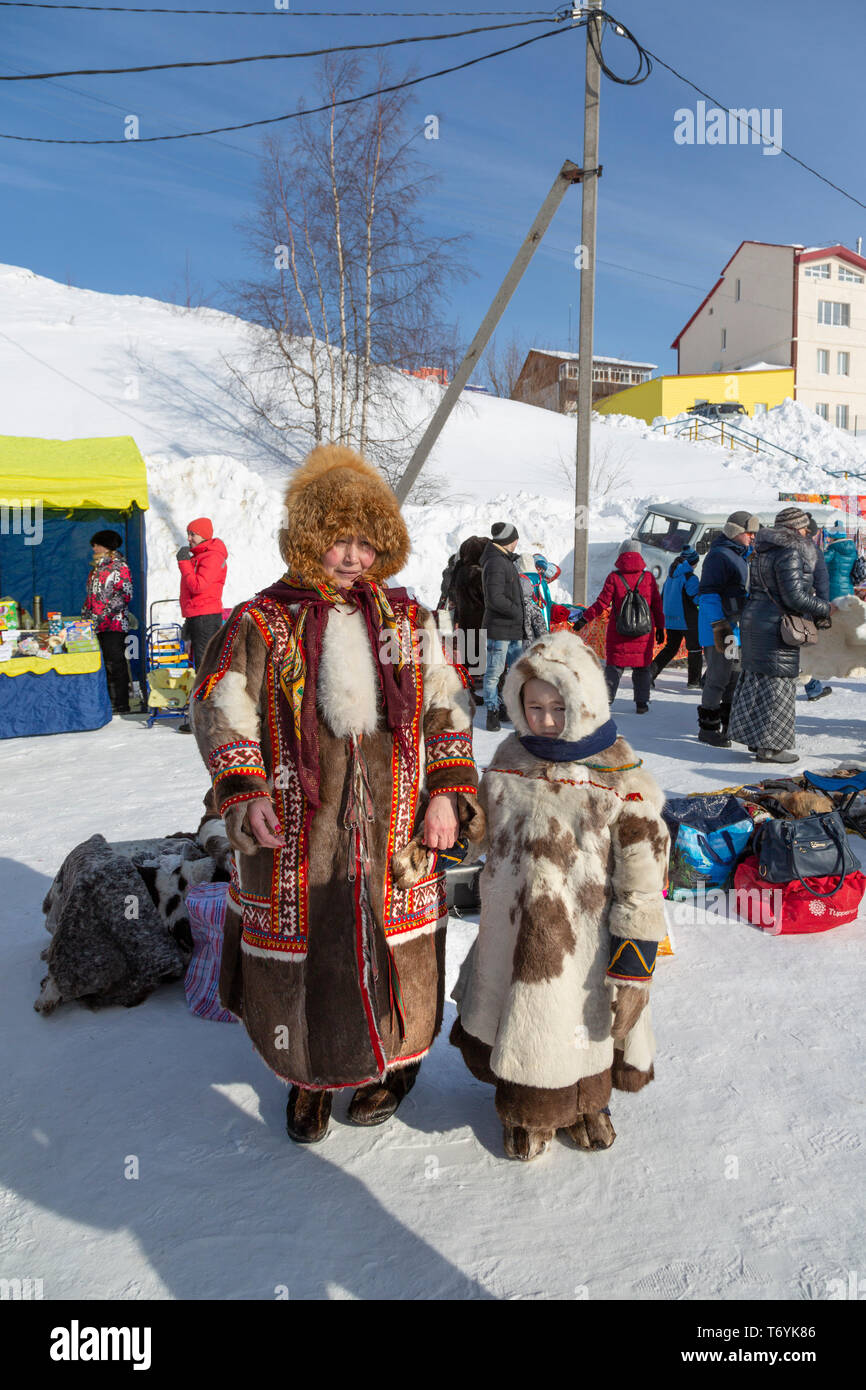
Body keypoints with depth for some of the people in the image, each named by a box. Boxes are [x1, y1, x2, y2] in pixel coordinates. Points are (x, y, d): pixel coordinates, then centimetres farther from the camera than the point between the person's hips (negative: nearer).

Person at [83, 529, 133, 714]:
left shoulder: (119, 566, -5)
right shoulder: (97, 567, 19)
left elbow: (125, 594, -13)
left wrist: (104, 615, -18)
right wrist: (85, 614, 15)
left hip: (114, 624, -7)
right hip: (97, 625, 7)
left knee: (115, 663, -7)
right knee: (105, 664, 6)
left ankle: (121, 705, -2)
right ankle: (108, 702, 11)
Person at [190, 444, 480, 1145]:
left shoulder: (408, 621, 6)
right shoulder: (263, 622, -2)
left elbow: (448, 707, 9)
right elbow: (220, 708, -3)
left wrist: (448, 791, -1)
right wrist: (244, 792, -15)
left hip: (395, 830, 2)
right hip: (298, 833, -1)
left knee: (396, 953, 13)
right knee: (304, 953, 11)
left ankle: (397, 1061, 41)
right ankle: (310, 1074, 38)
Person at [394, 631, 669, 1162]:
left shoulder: (620, 774, -15)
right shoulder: (510, 758, 0)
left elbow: (643, 872, -14)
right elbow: (480, 829, 15)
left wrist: (634, 958, -15)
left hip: (582, 933, -3)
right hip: (512, 927, 4)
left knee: (584, 1015, 16)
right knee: (516, 1017, 17)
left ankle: (587, 1101, 47)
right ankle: (525, 1108, 45)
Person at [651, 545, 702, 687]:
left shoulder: (671, 576, 10)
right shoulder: (690, 578, -14)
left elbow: (663, 597, 15)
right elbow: (697, 599, -17)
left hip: (670, 619, 7)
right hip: (687, 621, -7)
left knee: (671, 647, 16)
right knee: (695, 648, 7)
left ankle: (650, 671, 2)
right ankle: (694, 681, 11)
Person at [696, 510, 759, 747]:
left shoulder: (741, 556, 18)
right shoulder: (719, 555, -13)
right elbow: (708, 594, -20)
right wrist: (719, 627, -24)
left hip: (737, 627, 10)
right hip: (720, 628, -10)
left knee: (737, 676, 14)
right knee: (719, 677, -6)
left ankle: (729, 724, 25)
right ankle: (708, 729, 3)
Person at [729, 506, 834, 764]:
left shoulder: (764, 551, 14)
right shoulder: (791, 553, -16)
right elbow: (794, 597, -20)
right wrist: (825, 609, -6)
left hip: (754, 620, 10)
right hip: (776, 627, -10)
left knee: (756, 677, 15)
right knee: (777, 683, -3)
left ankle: (755, 738, 25)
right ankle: (768, 747, 1)